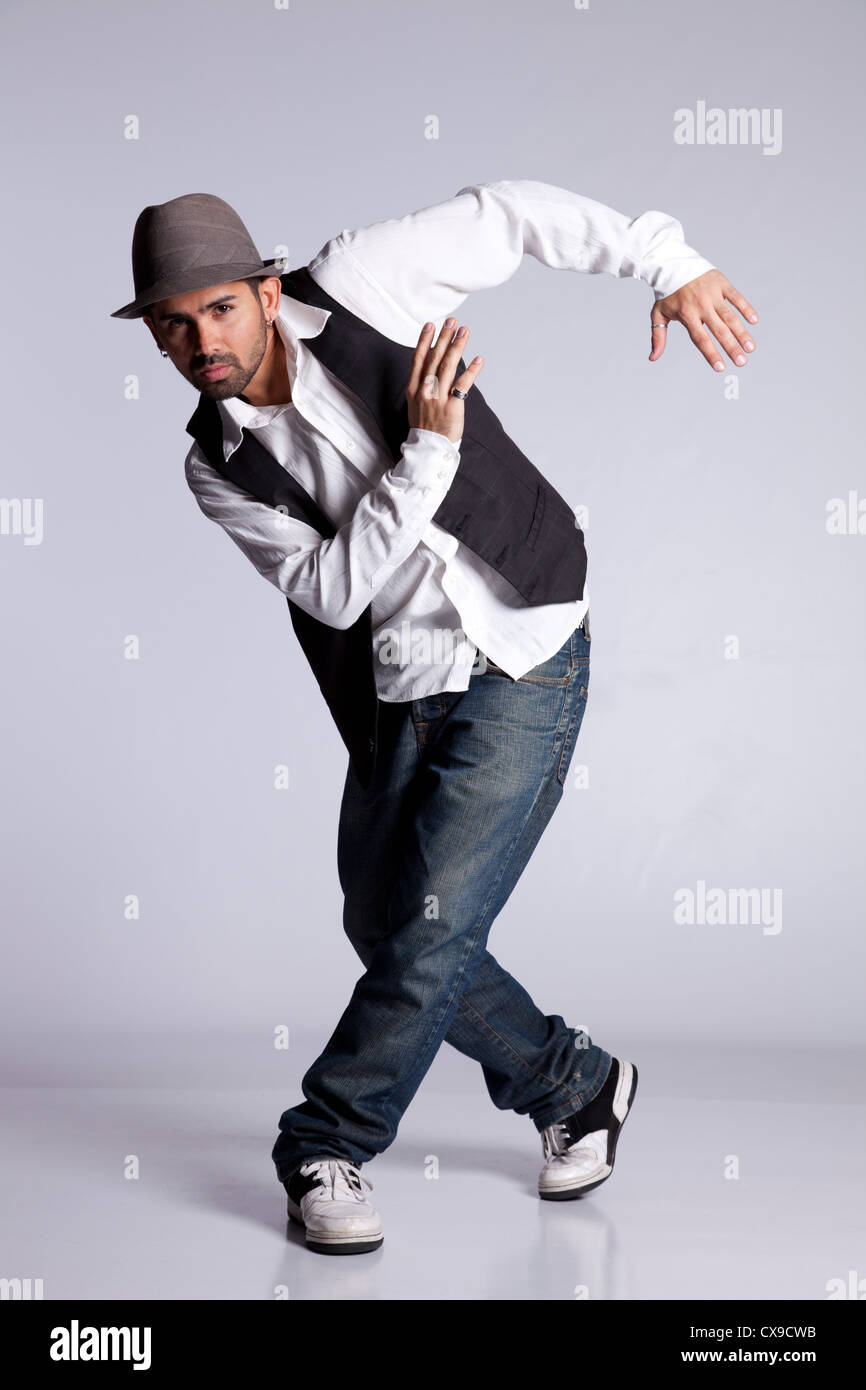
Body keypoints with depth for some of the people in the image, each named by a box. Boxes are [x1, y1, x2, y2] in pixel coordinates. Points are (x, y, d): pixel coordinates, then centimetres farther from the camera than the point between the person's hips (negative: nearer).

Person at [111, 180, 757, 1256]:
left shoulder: (353, 287, -9)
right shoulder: (216, 469, -2)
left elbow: (509, 212, 1)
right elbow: (331, 590, -13)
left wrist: (669, 263, -6)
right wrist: (427, 452, -23)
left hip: (522, 663, -5)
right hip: (398, 696, 5)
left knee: (432, 934, -9)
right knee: (387, 935, 10)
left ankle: (326, 1146, 11)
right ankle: (576, 1088, 31)